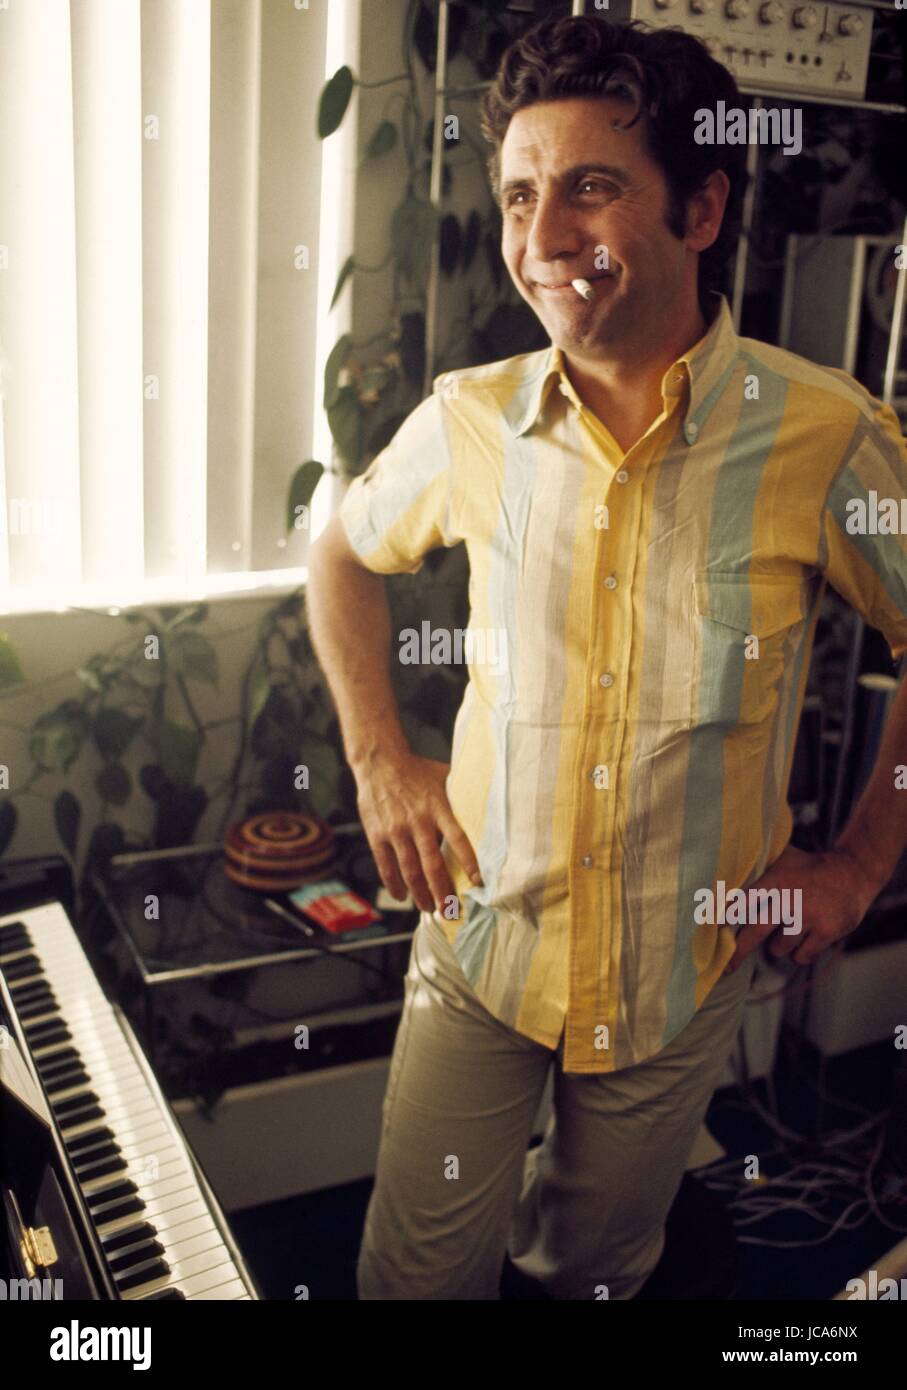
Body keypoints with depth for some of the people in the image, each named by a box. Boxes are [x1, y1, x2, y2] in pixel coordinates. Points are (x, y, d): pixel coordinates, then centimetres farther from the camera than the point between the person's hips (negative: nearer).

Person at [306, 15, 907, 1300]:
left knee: (601, 1264, 24)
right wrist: (379, 758, 1)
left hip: (685, 971, 0)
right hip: (480, 942, 1)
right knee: (419, 1270, 14)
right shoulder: (469, 421, -9)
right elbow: (345, 555, 9)